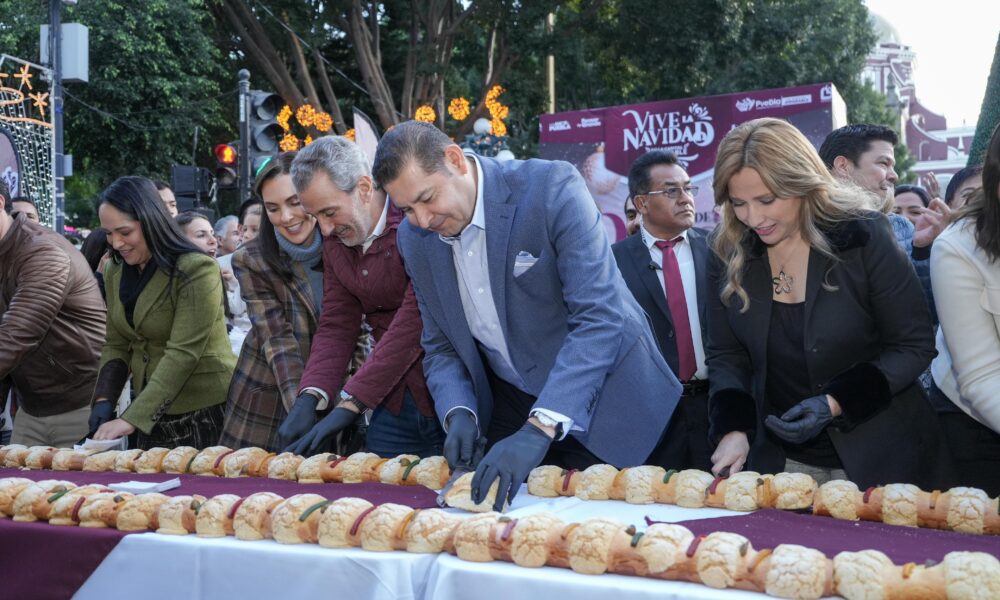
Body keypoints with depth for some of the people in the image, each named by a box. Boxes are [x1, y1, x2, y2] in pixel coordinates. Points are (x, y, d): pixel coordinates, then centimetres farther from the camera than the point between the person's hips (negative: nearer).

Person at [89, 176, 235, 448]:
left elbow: (183, 353, -22)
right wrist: (104, 399, -7)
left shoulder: (197, 271, -17)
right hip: (152, 415, 6)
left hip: (205, 413, -6)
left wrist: (131, 419, -25)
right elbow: (116, 344, 10)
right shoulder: (114, 271, 6)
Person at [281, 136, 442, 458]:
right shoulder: (336, 241, 6)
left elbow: (414, 324, -24)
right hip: (391, 404, 6)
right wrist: (309, 397, -11)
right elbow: (336, 326, 6)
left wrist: (350, 404, -24)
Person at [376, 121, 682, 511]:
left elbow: (600, 317, -29)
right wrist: (459, 414, -16)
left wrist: (539, 430, -36)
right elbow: (440, 346, 5)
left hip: (600, 402, -4)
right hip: (510, 408, 5)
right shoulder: (414, 239, -4)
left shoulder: (553, 189, -23)